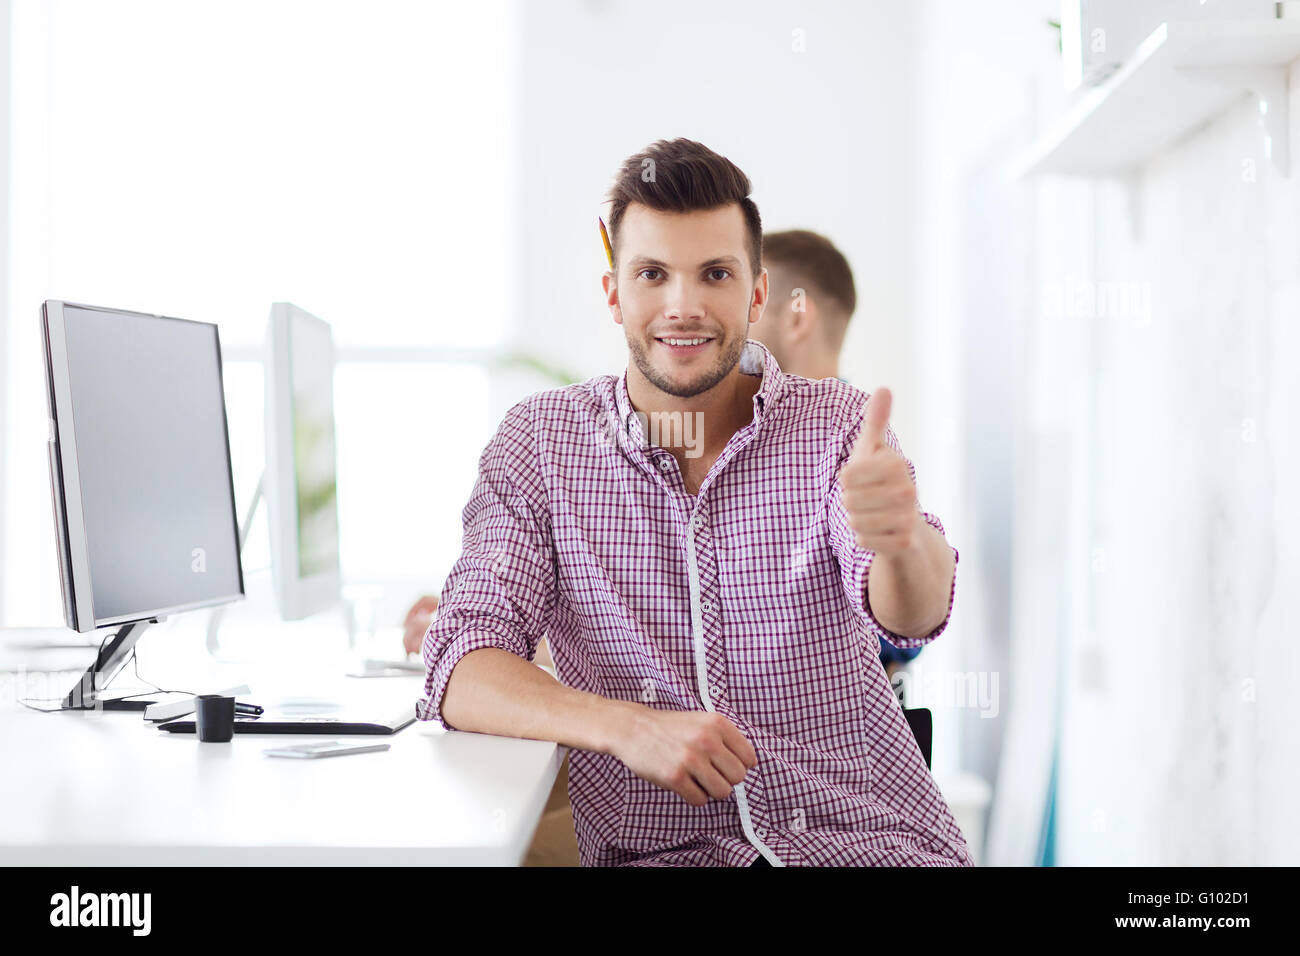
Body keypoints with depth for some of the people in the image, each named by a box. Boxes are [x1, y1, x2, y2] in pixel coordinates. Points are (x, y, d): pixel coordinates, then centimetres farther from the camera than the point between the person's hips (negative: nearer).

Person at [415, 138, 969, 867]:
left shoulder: (839, 425, 1)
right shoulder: (539, 443, 1)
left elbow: (912, 614, -18)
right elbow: (461, 674, -7)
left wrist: (900, 537, -43)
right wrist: (627, 728, -25)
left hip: (867, 835, 1)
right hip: (655, 848, -1)